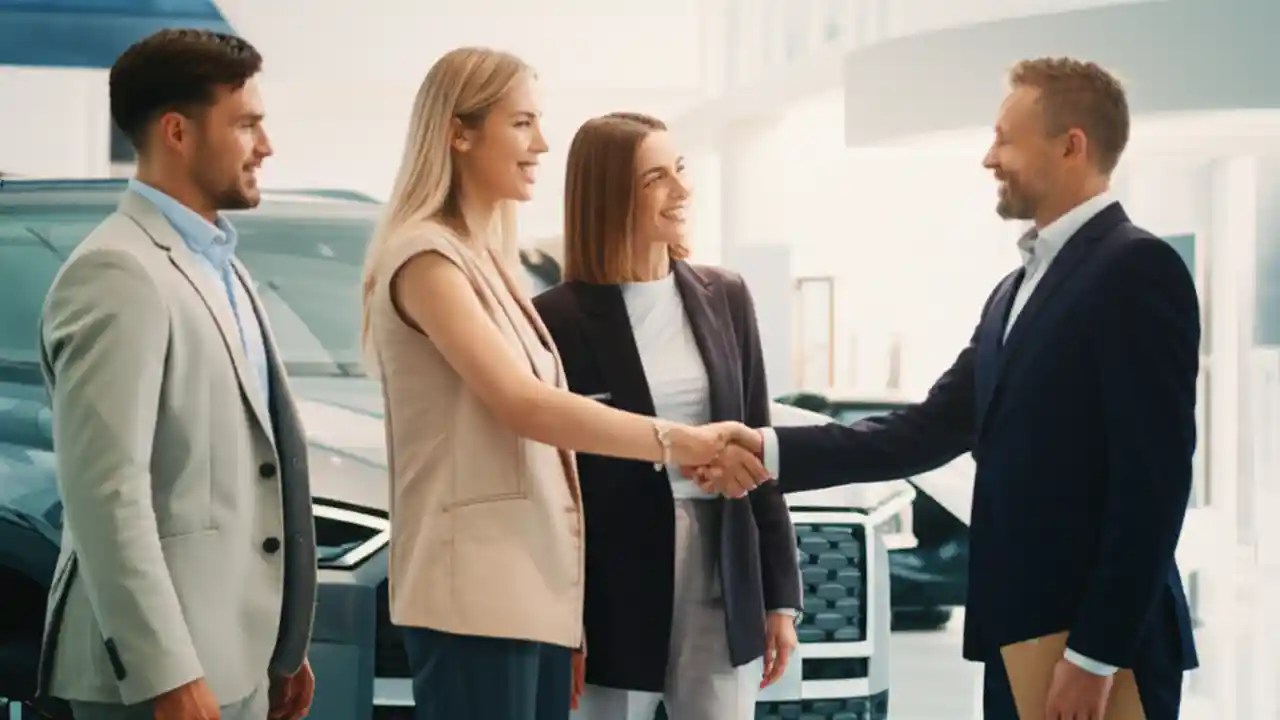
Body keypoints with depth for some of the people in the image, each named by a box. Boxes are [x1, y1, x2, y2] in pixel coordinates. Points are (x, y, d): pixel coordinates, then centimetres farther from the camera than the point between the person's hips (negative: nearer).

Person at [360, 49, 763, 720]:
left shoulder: (485, 258, 17)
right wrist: (676, 441, -21)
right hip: (477, 590, -8)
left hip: (533, 583, 8)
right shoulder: (426, 256, -9)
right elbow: (521, 404, -19)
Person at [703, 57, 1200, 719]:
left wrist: (1096, 654, -20)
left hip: (1102, 642, -9)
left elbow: (1153, 478, -18)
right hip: (1022, 637, 9)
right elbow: (932, 429, 12)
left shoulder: (1137, 269, -12)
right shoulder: (1017, 289, 18)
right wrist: (774, 451, 2)